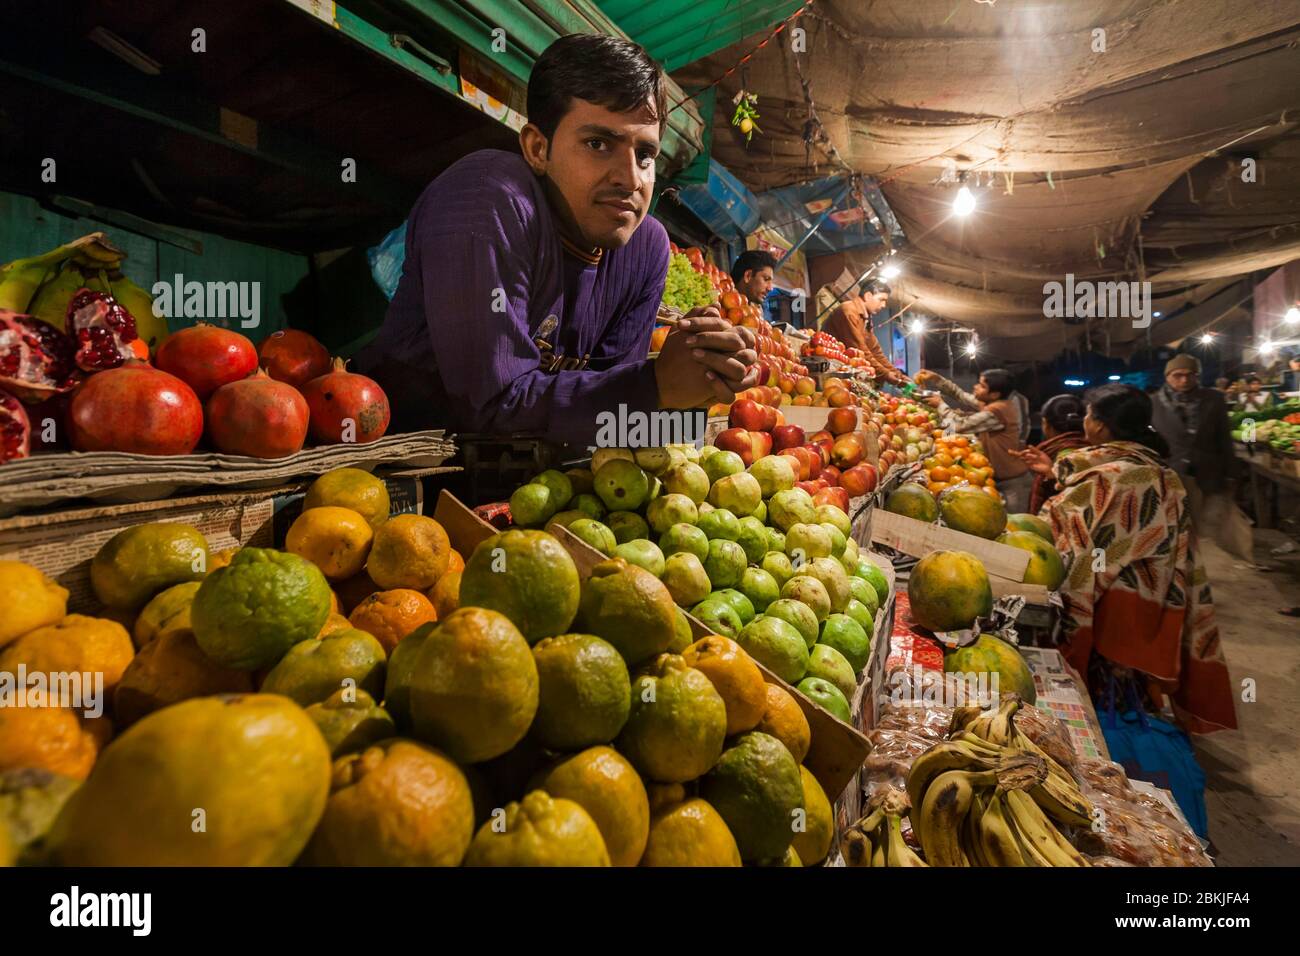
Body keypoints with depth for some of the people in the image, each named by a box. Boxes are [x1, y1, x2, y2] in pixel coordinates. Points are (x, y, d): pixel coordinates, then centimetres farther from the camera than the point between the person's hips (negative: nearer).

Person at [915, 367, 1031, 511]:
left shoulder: (995, 411, -25)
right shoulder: (991, 403, 5)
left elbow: (960, 426, -22)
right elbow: (959, 394, 9)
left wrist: (941, 405, -8)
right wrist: (935, 378, -2)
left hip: (1013, 482, -10)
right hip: (1002, 478, 10)